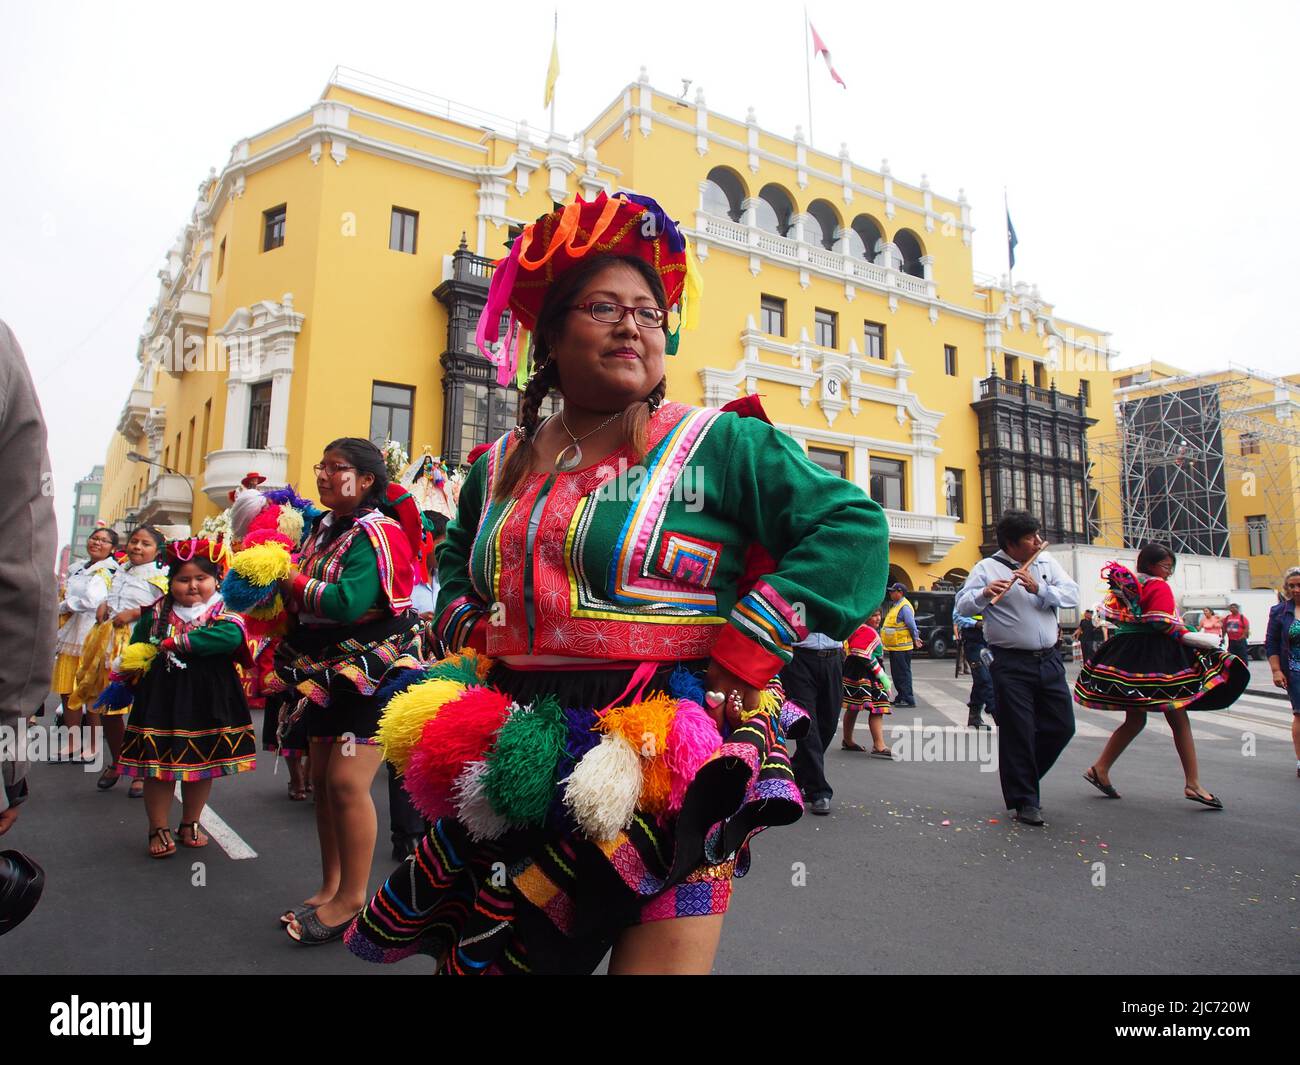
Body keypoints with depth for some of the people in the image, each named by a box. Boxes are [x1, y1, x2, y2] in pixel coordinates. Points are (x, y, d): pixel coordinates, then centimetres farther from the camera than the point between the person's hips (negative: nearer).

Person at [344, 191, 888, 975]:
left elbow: (854, 530, -13)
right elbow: (456, 562, 29)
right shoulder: (502, 469, 11)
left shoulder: (721, 444, -6)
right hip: (517, 760, 5)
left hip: (663, 766, -5)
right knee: (480, 952, 21)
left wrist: (740, 655, -17)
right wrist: (467, 636, 10)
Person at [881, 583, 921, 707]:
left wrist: (916, 639, -14)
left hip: (902, 647, -10)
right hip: (894, 647, 10)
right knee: (896, 674, 14)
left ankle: (908, 699, -2)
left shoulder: (904, 607, -16)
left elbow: (912, 625, -18)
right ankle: (901, 697, 22)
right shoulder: (895, 606, 16)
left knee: (903, 673, -6)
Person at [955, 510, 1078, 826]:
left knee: (1061, 726, 10)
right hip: (1011, 664, -5)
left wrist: (1039, 589, -17)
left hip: (1049, 659, 5)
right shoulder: (987, 568, -2)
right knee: (1018, 733, -1)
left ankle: (1025, 778, 33)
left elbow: (1072, 595, -1)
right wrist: (985, 594, -28)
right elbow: (962, 605, -8)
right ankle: (1024, 801, 13)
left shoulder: (1047, 563, 11)